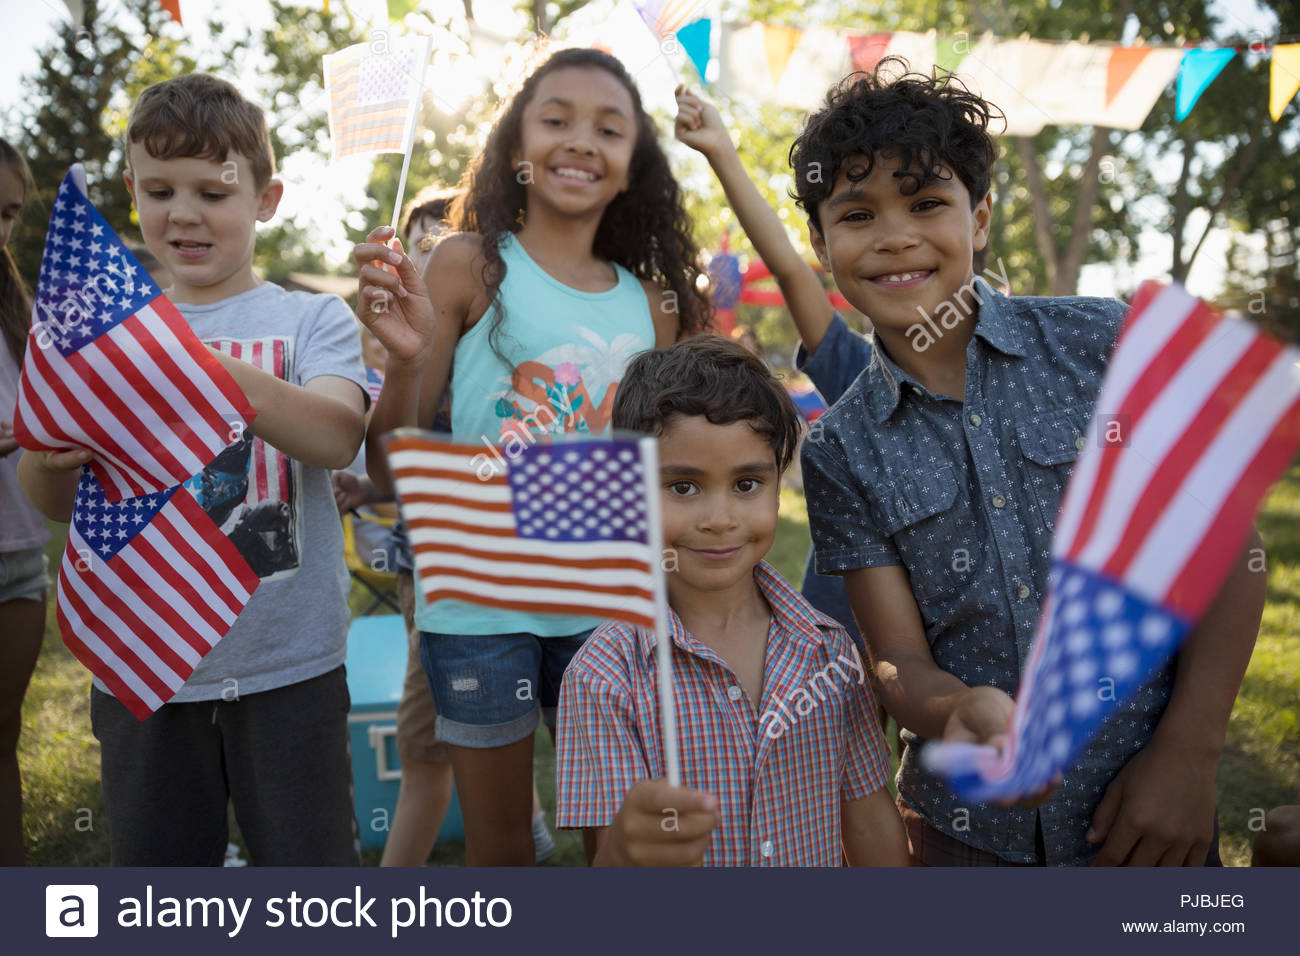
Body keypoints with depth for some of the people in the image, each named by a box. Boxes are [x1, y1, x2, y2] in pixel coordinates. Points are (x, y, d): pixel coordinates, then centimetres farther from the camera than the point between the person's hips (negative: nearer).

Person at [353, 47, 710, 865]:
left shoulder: (652, 304, 5)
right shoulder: (472, 265, -5)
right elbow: (391, 465, -7)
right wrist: (406, 358, -23)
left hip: (605, 605, 3)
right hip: (481, 604, -3)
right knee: (500, 847, 13)